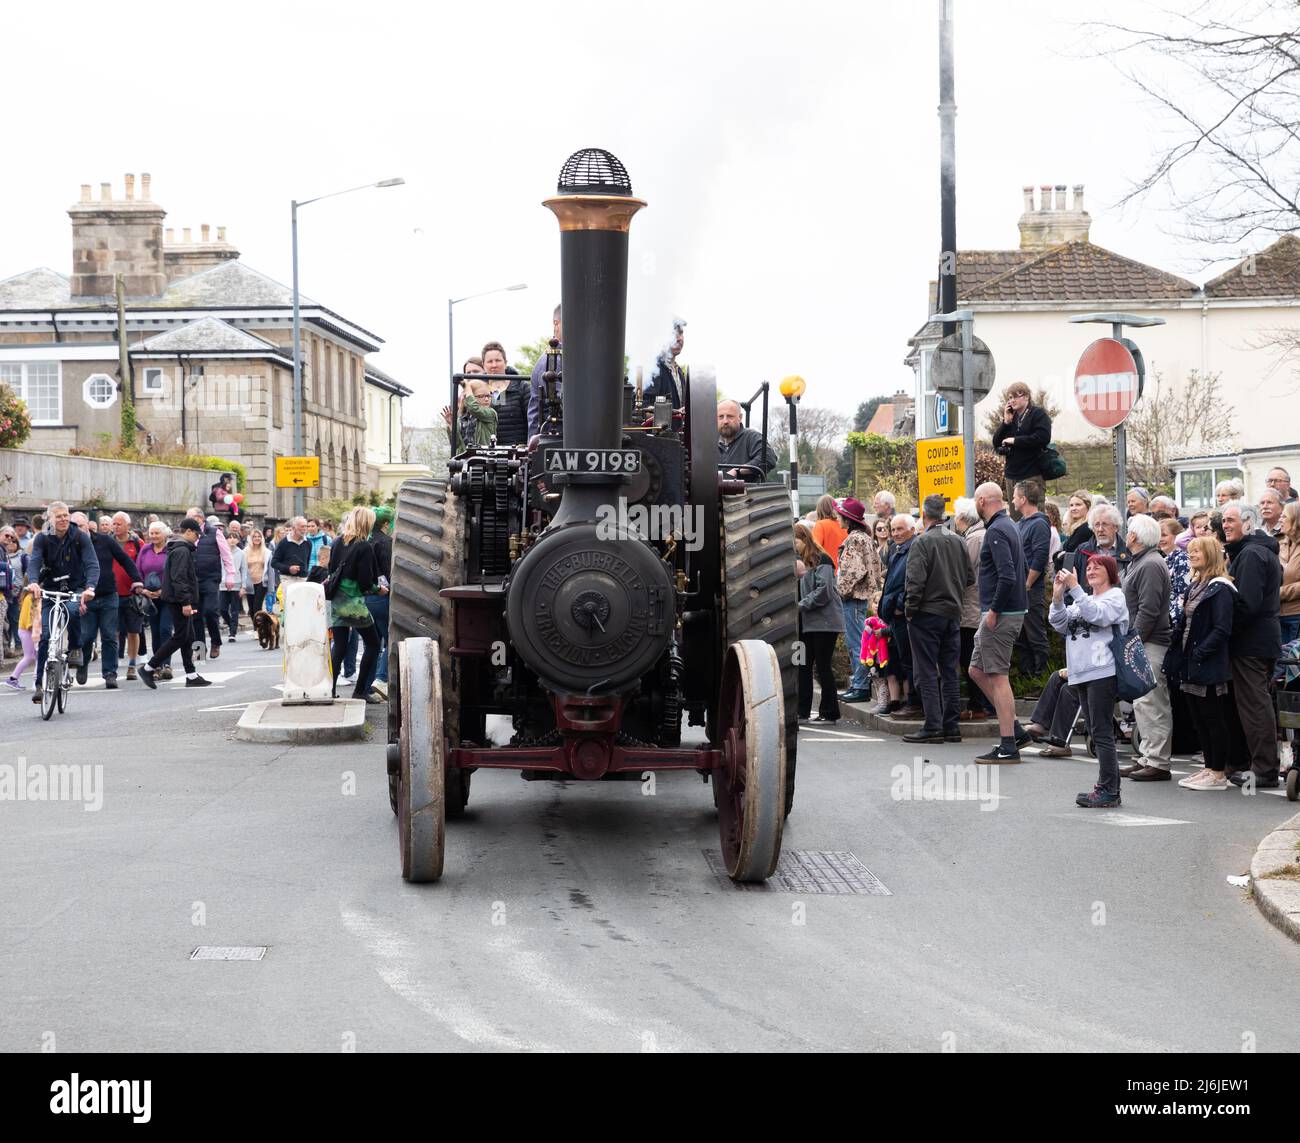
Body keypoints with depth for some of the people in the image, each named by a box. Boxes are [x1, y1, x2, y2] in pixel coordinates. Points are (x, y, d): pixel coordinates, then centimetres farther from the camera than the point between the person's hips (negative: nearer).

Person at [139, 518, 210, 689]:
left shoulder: (179, 549, 18)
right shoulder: (182, 551, -15)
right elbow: (178, 578, -22)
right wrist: (185, 602, -24)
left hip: (180, 601, 11)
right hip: (179, 601, -11)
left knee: (186, 638, 10)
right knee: (179, 638, -7)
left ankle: (191, 675, 13)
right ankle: (148, 668, -5)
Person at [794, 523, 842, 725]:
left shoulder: (821, 560, -10)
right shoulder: (800, 560, 16)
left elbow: (824, 591, -18)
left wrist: (801, 605, -15)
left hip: (824, 621, -8)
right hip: (806, 623, 8)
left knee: (823, 666, -4)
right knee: (803, 666, 6)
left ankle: (829, 713, 2)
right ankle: (802, 711, 11)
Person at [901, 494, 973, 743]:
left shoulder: (922, 542, -12)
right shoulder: (958, 541, 8)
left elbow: (916, 580, -18)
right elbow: (970, 577, 12)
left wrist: (910, 609, -8)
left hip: (928, 613, -6)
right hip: (953, 613, 6)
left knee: (927, 673, -2)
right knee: (949, 671, 11)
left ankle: (933, 727, -6)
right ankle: (952, 726, 12)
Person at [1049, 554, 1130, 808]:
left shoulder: (1115, 596, 0)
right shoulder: (1082, 599, 22)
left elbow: (1097, 615, -18)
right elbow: (1059, 624, 11)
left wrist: (1074, 589, -21)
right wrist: (1058, 597, -4)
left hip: (1103, 672, -8)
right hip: (1081, 673, 8)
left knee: (1102, 732, -9)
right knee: (1097, 733, 9)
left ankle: (1108, 791, -8)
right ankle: (1107, 789, 13)